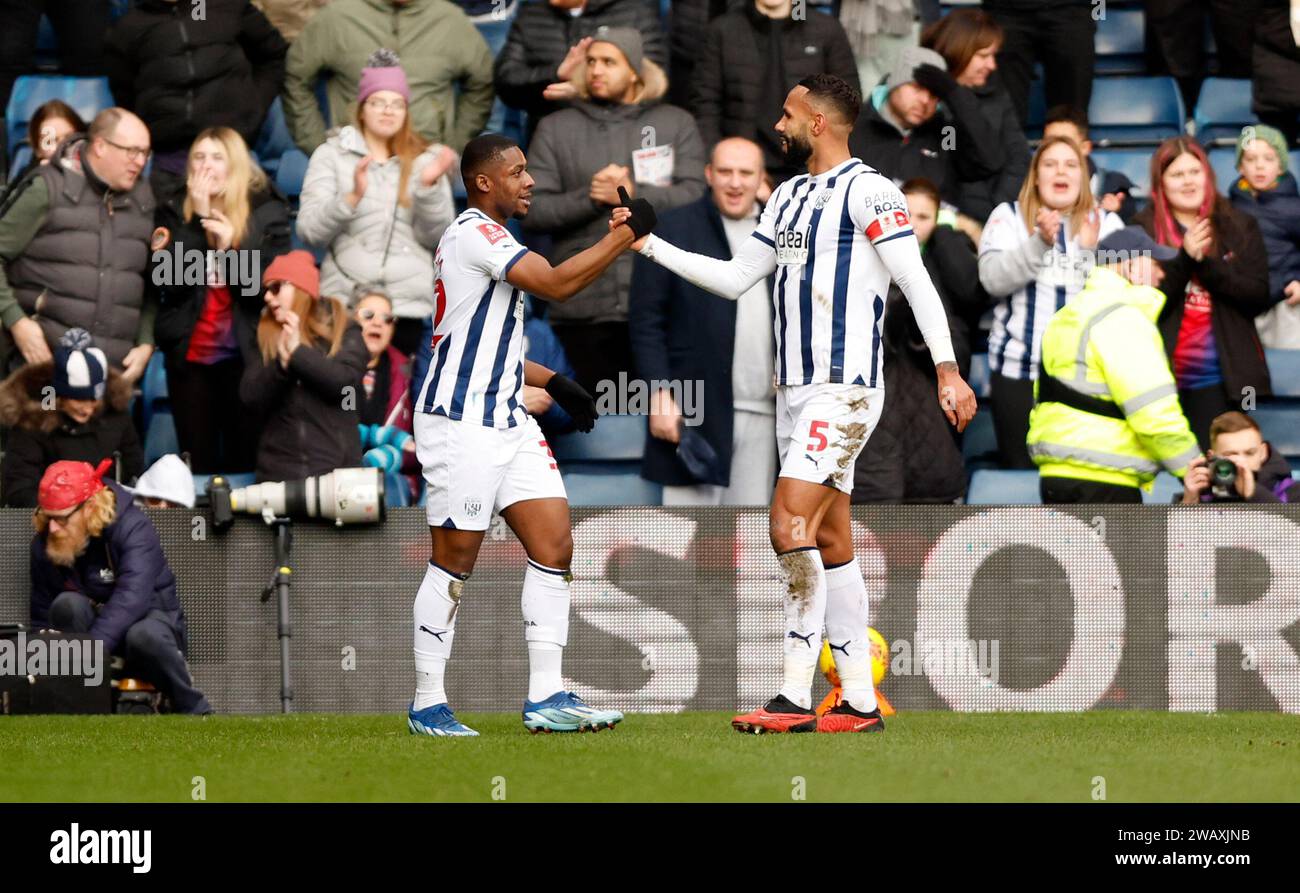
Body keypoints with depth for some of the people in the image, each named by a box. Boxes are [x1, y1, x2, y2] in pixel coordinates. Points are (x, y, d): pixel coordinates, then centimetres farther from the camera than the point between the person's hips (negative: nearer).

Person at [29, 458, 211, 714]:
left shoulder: (133, 528, -23)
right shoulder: (43, 546, -7)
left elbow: (132, 598, -38)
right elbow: (41, 619, 3)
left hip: (152, 617, -4)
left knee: (143, 637, -42)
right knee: (67, 605, -31)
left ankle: (195, 710, -19)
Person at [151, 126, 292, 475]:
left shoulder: (267, 211, 2)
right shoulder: (174, 211, 6)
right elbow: (167, 283, -7)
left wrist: (232, 246, -17)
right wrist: (197, 220, -12)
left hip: (246, 354, -1)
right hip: (188, 354, 1)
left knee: (244, 461, -3)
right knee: (197, 465, 2)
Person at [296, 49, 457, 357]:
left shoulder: (426, 160, 12)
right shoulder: (331, 155, 8)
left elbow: (436, 236, 3)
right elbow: (309, 231, -3)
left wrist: (429, 186, -13)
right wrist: (352, 198, -19)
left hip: (409, 304, 1)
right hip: (345, 299, -1)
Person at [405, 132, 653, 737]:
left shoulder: (487, 238, 20)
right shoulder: (474, 233, -12)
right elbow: (556, 284, -24)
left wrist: (554, 383, 18)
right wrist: (623, 236, -16)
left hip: (505, 419, 10)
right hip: (460, 422, -10)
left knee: (554, 546, 2)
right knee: (454, 561, -4)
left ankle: (546, 697, 3)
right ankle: (428, 705, 4)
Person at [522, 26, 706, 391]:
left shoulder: (675, 124, 12)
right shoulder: (556, 129, 13)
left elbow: (695, 196, -1)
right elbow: (532, 210, 4)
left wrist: (633, 194, -12)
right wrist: (588, 199, -10)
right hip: (584, 310, 1)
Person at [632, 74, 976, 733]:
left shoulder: (866, 191, -10)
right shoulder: (789, 197, 18)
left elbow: (917, 282, -14)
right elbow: (735, 279, 25)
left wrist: (947, 369, -22)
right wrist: (650, 245, 22)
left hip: (843, 388, -9)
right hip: (795, 389, 9)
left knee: (790, 526, -17)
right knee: (831, 543, 7)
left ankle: (796, 696, -14)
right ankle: (859, 701, 8)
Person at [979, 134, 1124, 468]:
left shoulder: (1106, 223, 10)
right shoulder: (1008, 217, 8)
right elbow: (993, 280, -7)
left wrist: (1092, 251, -19)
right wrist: (1040, 242, -21)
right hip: (1019, 368, -1)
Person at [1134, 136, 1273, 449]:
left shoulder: (1240, 228, 7)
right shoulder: (1143, 230, 1)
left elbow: (1259, 297, -2)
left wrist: (1205, 262, -13)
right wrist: (1185, 258, -18)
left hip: (1220, 379, 1)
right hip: (1161, 374, -1)